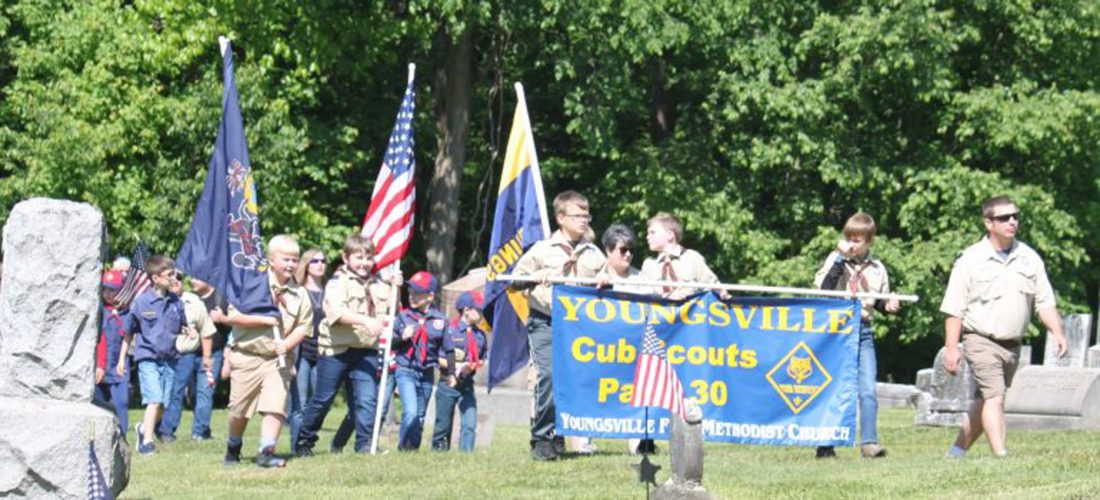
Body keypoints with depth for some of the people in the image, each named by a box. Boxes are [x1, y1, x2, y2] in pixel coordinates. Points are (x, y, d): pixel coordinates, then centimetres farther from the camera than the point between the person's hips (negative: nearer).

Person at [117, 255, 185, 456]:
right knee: (154, 400, -15)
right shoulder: (141, 302, -6)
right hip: (148, 358, -5)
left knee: (163, 404, 8)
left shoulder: (176, 302, 5)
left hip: (169, 359, 5)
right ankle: (147, 442, -10)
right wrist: (122, 358, 8)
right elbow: (129, 332, 4)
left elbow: (182, 328, 18)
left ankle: (144, 428, 34)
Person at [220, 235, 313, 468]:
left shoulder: (300, 295, 3)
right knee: (239, 408, 9)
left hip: (279, 359, 1)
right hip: (248, 355, -1)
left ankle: (266, 452, -15)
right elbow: (233, 316, -10)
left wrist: (288, 344, -14)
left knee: (274, 406, -13)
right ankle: (233, 448, 31)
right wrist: (264, 319, -18)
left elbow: (303, 326, 4)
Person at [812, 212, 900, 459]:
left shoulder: (877, 269, 11)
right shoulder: (836, 259, 1)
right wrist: (841, 257, -16)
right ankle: (824, 445, 8)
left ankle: (869, 441, -6)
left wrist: (889, 306, 0)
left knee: (868, 389, -8)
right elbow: (822, 287, -15)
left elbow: (881, 302, 22)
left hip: (863, 331, 2)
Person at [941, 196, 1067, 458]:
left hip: (1012, 344, 5)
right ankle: (1001, 456, -22)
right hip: (982, 340, -5)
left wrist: (1057, 332, -7)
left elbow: (1045, 301, 7)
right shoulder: (970, 260, -6)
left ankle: (958, 450, 26)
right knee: (994, 397, -17)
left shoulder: (1029, 258, 6)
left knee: (985, 401, 13)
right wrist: (951, 347, -12)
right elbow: (954, 309, -6)